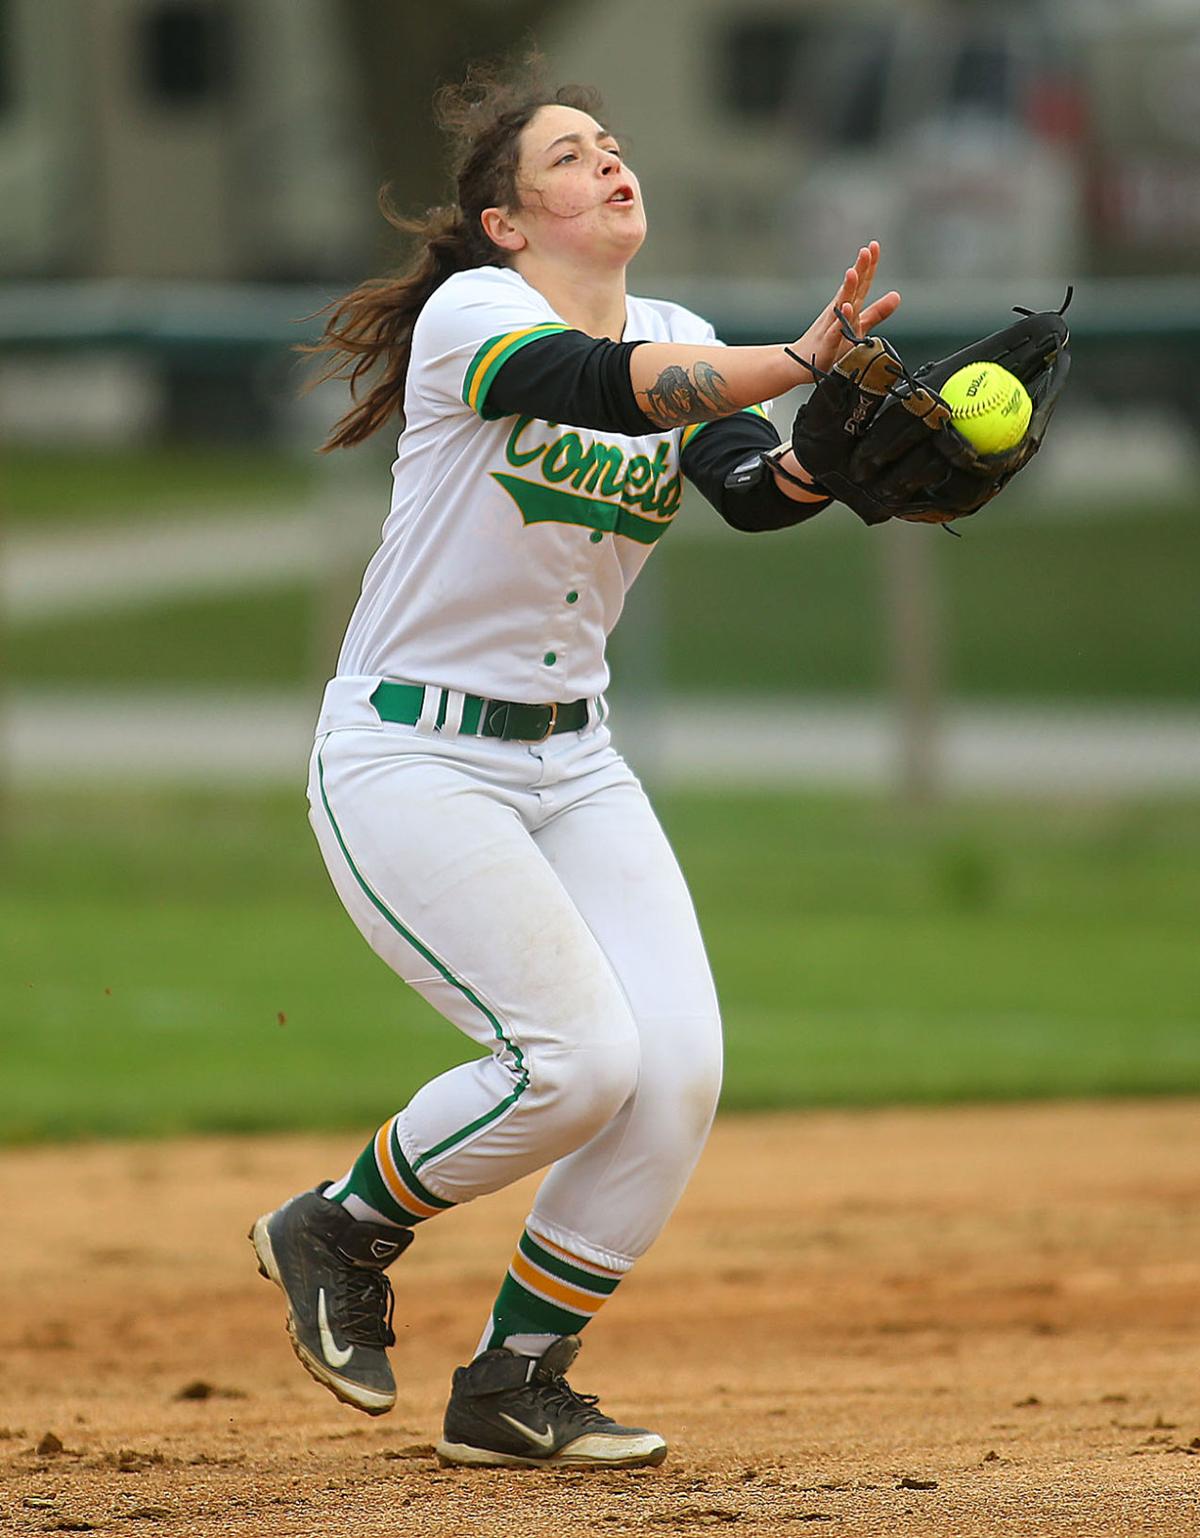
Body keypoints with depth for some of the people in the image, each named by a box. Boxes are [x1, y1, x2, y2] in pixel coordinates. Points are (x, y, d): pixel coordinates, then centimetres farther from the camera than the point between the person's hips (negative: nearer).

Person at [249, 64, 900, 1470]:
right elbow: (605, 384, -35)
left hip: (572, 761, 7)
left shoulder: (678, 340, 6)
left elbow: (749, 489, -13)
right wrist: (803, 356, -47)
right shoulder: (472, 314, -13)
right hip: (410, 760, -7)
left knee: (678, 1063, -9)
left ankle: (514, 1389, 5)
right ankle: (343, 1232, 9)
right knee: (579, 1053, -18)